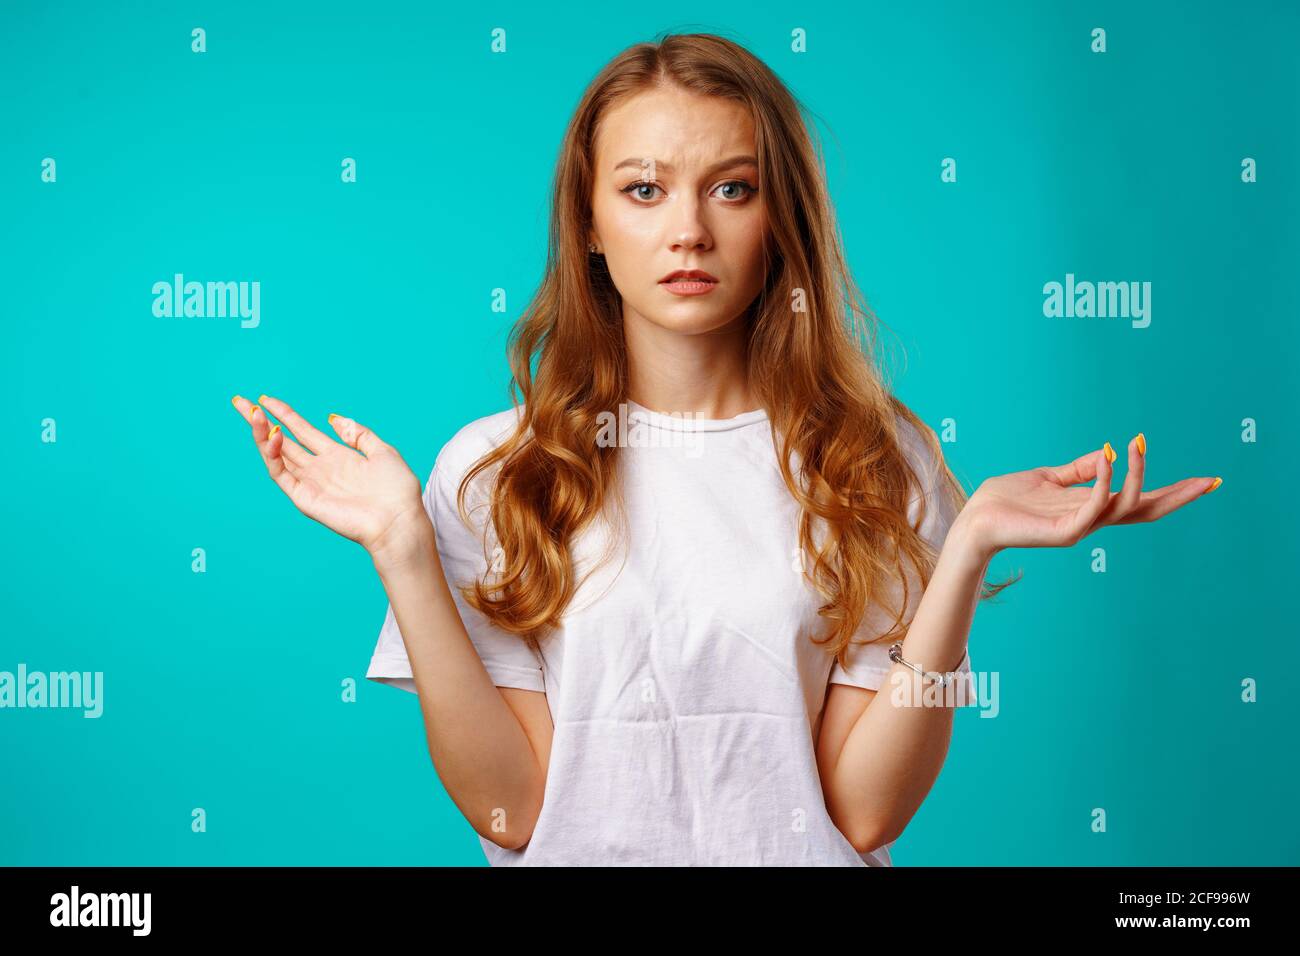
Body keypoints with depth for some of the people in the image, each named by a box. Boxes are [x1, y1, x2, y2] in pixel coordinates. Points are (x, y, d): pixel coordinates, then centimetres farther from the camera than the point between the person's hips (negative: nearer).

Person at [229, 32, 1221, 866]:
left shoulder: (877, 461, 1)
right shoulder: (492, 469, 0)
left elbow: (865, 807, -5)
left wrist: (966, 550, -14)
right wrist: (402, 551, -12)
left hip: (797, 859, -1)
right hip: (581, 860, 1)